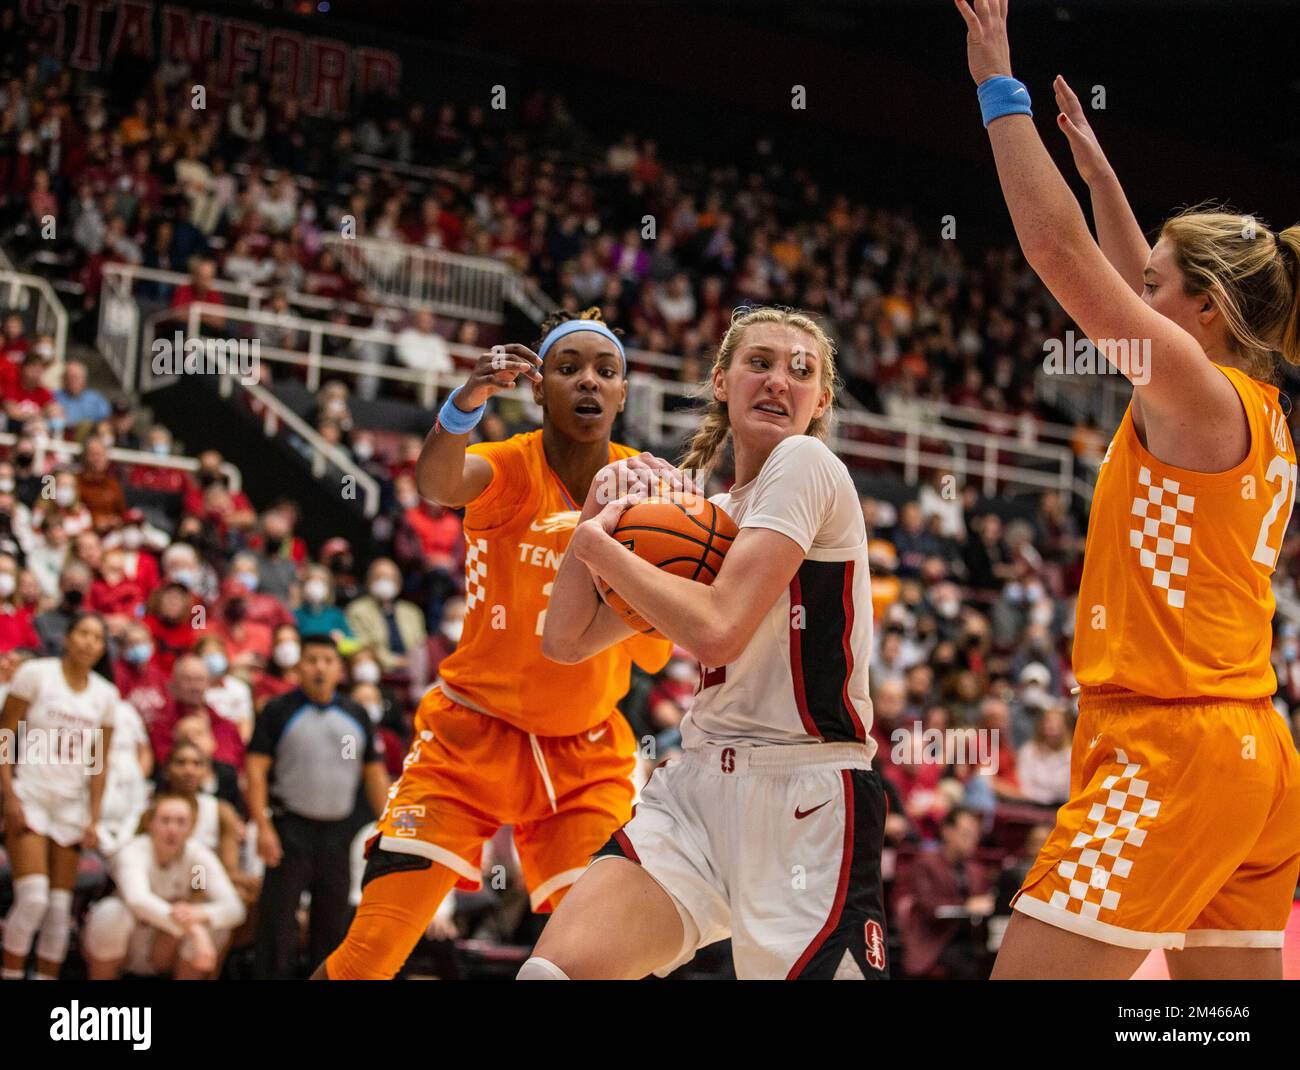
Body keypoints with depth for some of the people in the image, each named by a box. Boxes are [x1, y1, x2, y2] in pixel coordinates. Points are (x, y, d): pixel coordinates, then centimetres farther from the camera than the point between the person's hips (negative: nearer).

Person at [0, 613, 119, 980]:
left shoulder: (105, 694, 8)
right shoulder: (35, 674, -4)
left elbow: (99, 761, 10)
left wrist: (94, 818, 4)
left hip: (72, 804, 4)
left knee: (60, 908, 2)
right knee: (33, 897, -16)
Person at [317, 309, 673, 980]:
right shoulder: (512, 467, -12)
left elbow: (652, 657, 0)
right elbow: (436, 486, -38)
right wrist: (463, 406, -58)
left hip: (586, 754, 3)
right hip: (472, 739, -3)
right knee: (369, 952, -10)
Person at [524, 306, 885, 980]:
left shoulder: (807, 463, -6)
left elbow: (717, 631, -18)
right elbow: (566, 641, 16)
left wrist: (599, 544, -5)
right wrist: (599, 512, 4)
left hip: (807, 799, -6)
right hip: (699, 786, 6)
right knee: (553, 968, -15)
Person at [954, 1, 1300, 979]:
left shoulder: (1197, 390, -9)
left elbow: (1057, 246, -12)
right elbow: (1137, 282, 31)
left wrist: (1002, 88, -5)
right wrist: (1092, 158, 38)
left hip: (1169, 750, -10)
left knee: (1031, 969, -11)